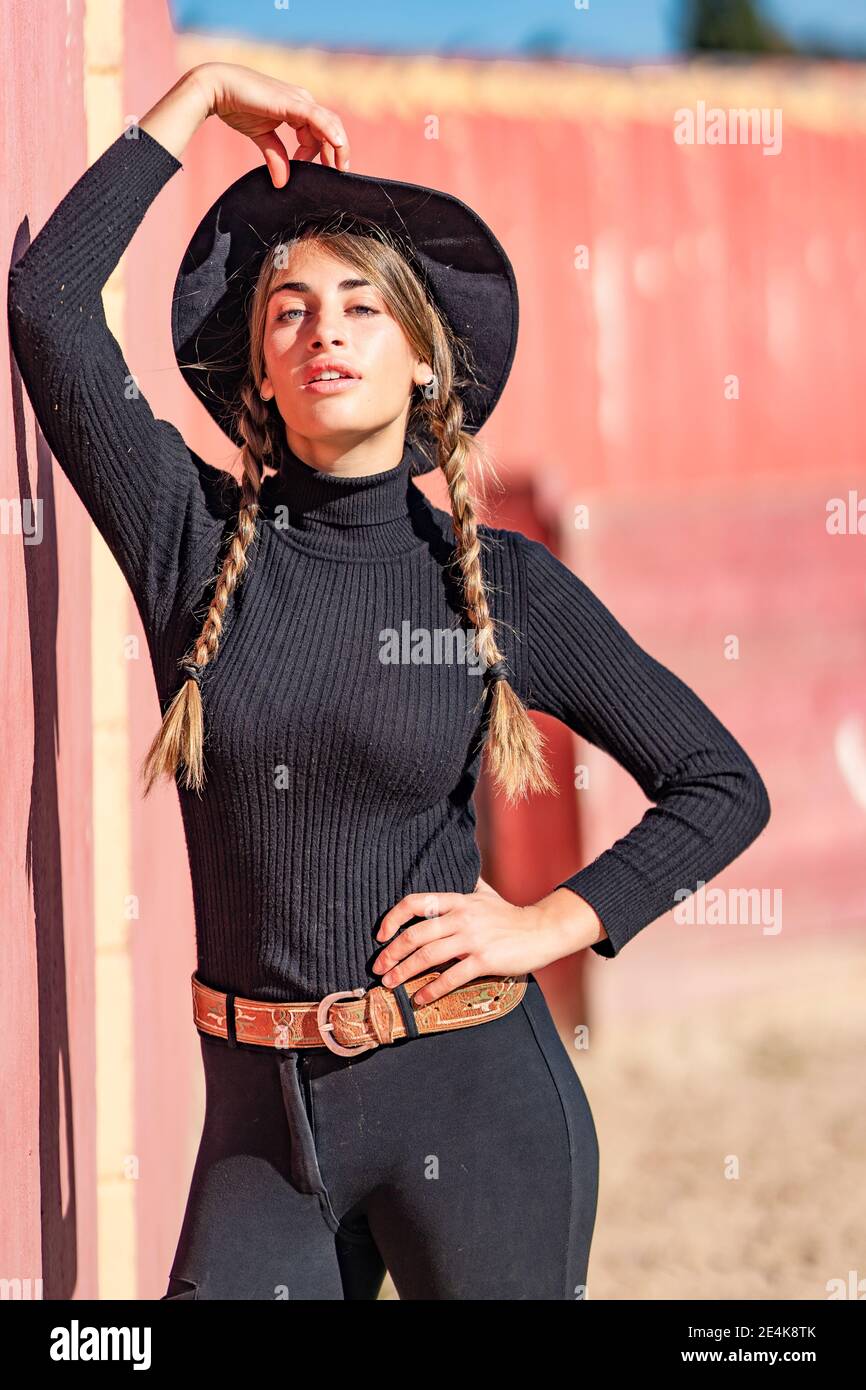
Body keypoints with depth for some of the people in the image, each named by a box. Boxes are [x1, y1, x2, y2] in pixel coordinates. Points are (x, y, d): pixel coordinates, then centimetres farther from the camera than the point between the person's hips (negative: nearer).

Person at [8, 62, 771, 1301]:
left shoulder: (501, 582, 0)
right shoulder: (200, 540, 3)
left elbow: (724, 788, 7)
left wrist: (553, 923, -5)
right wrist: (201, 96, 2)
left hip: (469, 1101, -1)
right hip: (263, 1109, 1)